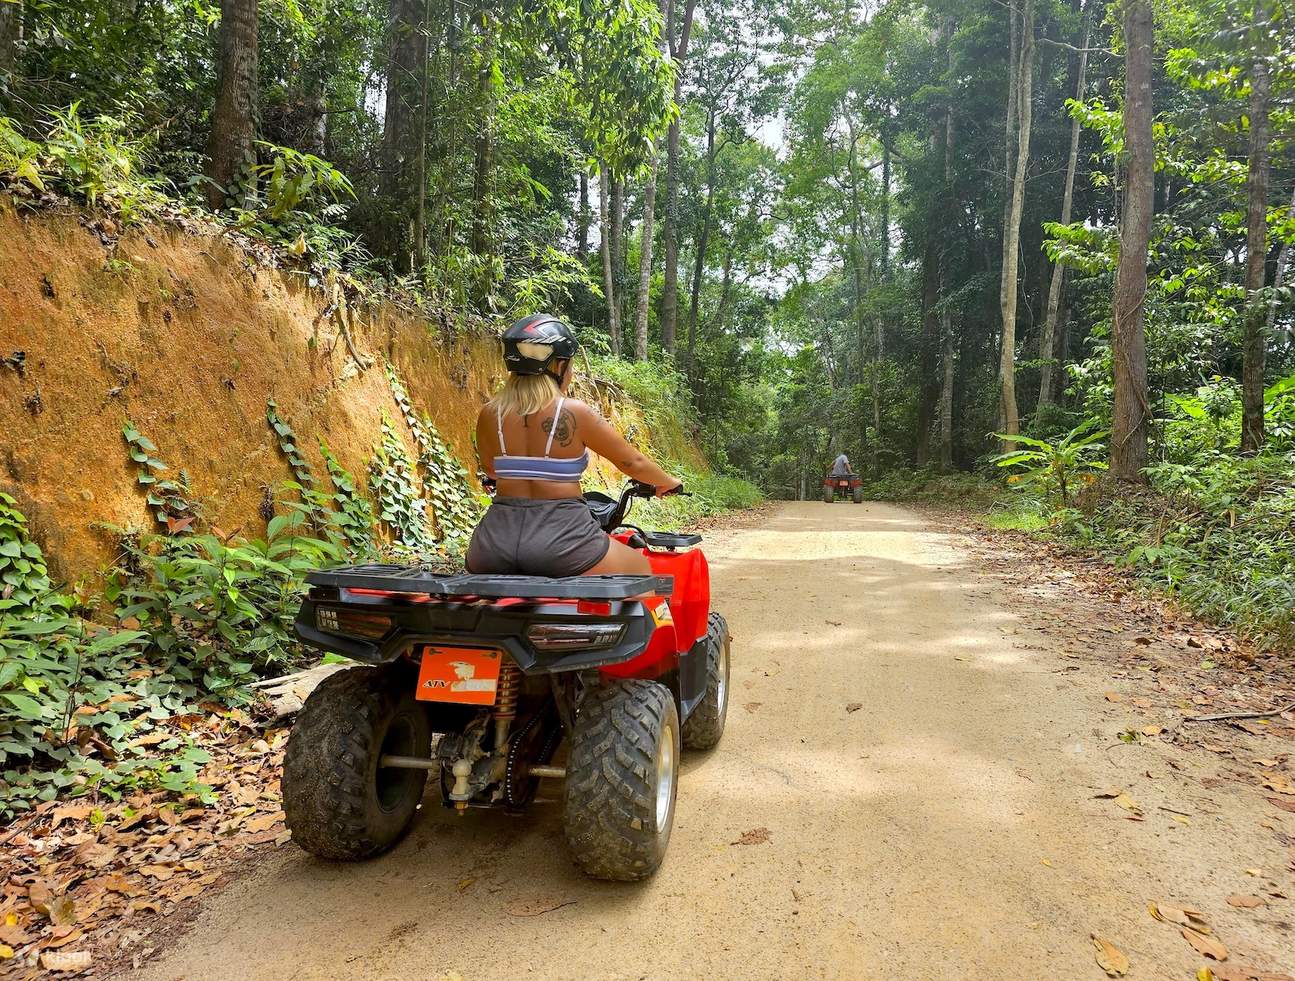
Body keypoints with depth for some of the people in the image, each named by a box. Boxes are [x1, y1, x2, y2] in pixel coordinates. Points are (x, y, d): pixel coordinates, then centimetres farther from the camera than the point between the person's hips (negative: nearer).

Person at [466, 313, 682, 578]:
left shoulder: (489, 415, 3)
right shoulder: (575, 412, -8)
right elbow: (632, 463, 0)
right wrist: (668, 483, 20)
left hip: (494, 546, 4)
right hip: (560, 537, -3)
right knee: (641, 568, 20)